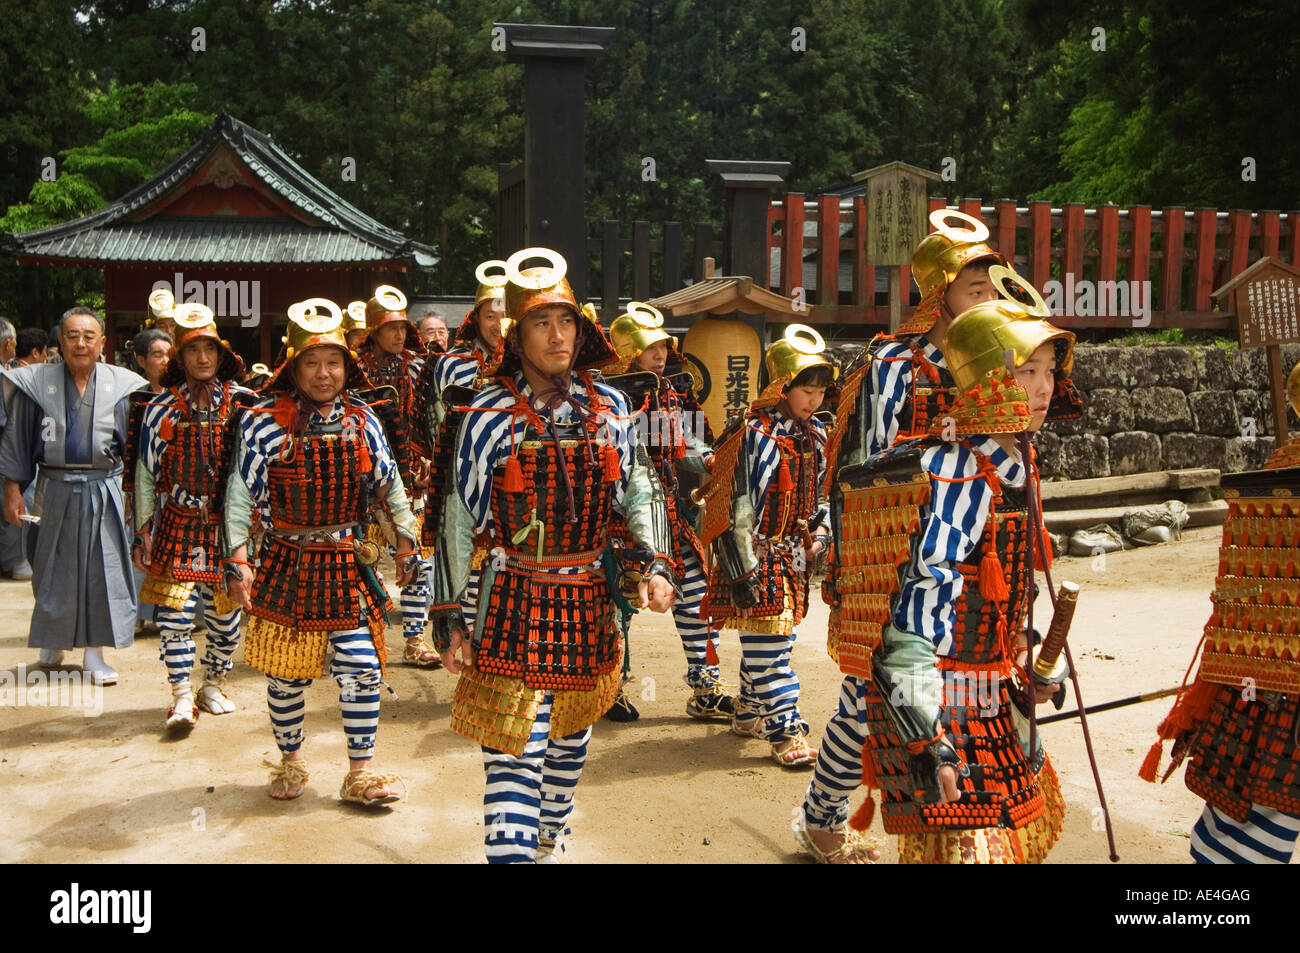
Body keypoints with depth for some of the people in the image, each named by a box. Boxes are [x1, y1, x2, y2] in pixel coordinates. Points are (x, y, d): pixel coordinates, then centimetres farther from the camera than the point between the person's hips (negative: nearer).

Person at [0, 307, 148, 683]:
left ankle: (94, 652, 13)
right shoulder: (36, 383, -2)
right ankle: (53, 641, 33)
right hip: (55, 492, 0)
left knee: (102, 570, 2)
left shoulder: (121, 385, -1)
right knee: (54, 571, 12)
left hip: (104, 491, 0)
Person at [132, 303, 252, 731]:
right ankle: (182, 697, 5)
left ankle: (213, 686, 27)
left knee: (226, 608, 8)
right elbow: (146, 473, 5)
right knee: (175, 610, -6)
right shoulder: (161, 409, 1)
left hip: (228, 523, 1)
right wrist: (143, 530, 3)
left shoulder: (243, 403, 1)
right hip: (177, 523, -1)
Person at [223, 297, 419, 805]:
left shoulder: (361, 418, 3)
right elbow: (241, 495, -9)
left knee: (362, 668, 0)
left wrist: (405, 539, 12)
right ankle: (290, 762, 32)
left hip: (349, 567, 2)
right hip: (287, 567, -2)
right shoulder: (265, 421, -9)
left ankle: (360, 773, 15)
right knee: (286, 672, 9)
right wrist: (238, 559, -14)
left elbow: (389, 485, 12)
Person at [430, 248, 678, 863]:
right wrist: (450, 618, -7)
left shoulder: (606, 405, 0)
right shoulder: (491, 415, -10)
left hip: (589, 602, 5)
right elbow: (459, 520, -6)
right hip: (515, 602, -5)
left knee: (571, 741, 22)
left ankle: (550, 844, 45)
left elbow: (637, 488, 10)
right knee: (514, 758, -8)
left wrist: (656, 565, -2)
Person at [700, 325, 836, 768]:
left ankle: (749, 712, 33)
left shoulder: (814, 434, 9)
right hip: (760, 556, -8)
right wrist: (744, 571, -19)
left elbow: (820, 492, 22)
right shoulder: (758, 434, -18)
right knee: (768, 647, -3)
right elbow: (739, 508, -19)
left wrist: (820, 532, 4)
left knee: (768, 643, 17)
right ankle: (786, 732, 5)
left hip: (793, 557, 8)